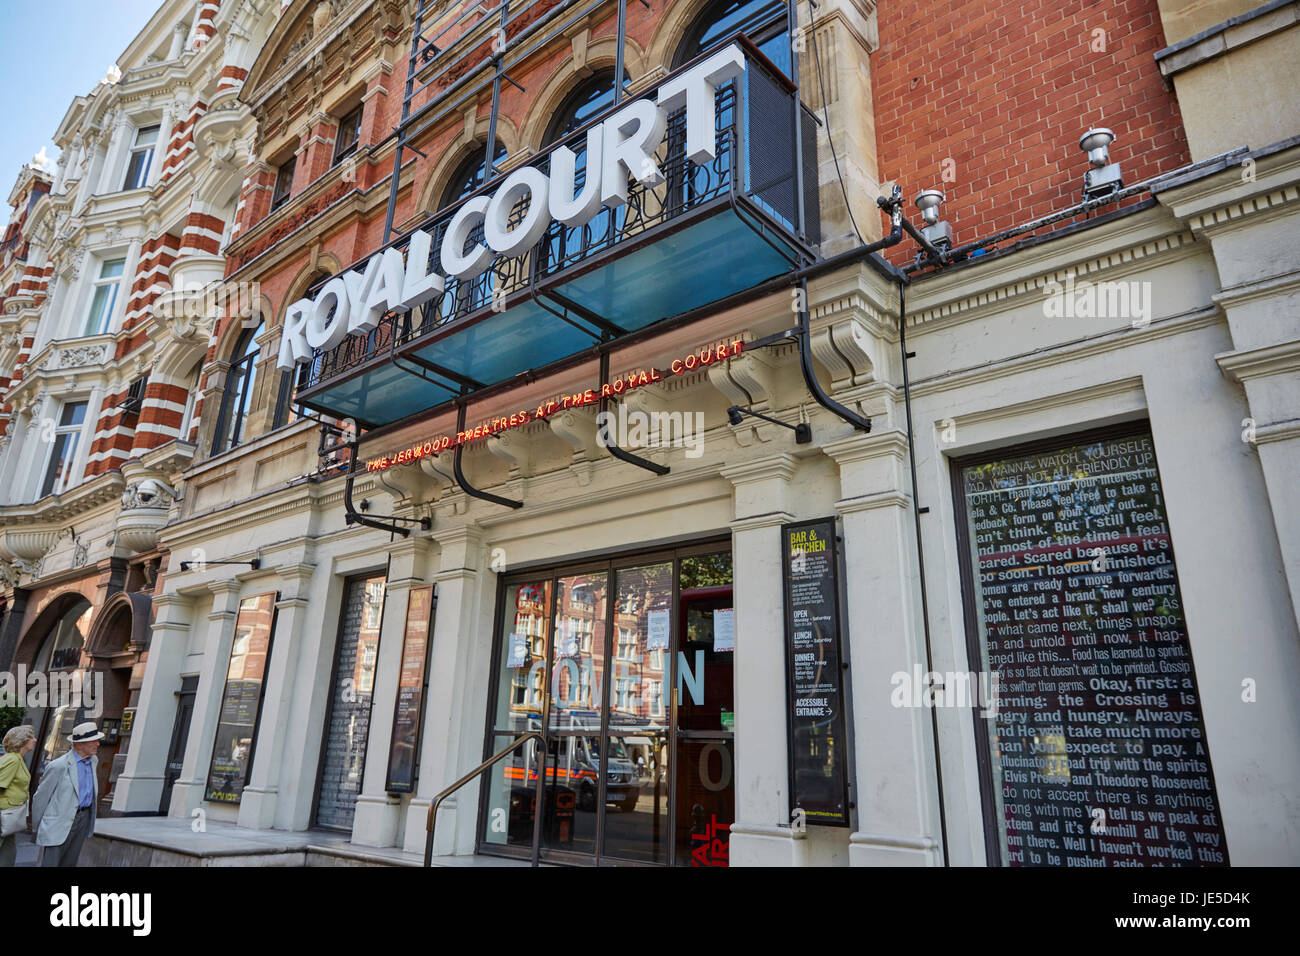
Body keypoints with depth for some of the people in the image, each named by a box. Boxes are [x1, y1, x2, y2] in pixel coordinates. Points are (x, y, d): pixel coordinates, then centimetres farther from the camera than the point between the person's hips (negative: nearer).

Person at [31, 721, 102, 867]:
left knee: (69, 863, 11)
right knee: (49, 862, -7)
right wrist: (37, 827, 4)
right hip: (59, 822, -6)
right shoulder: (58, 766, -15)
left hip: (83, 820, 6)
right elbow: (40, 797, -5)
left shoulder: (93, 761, 6)